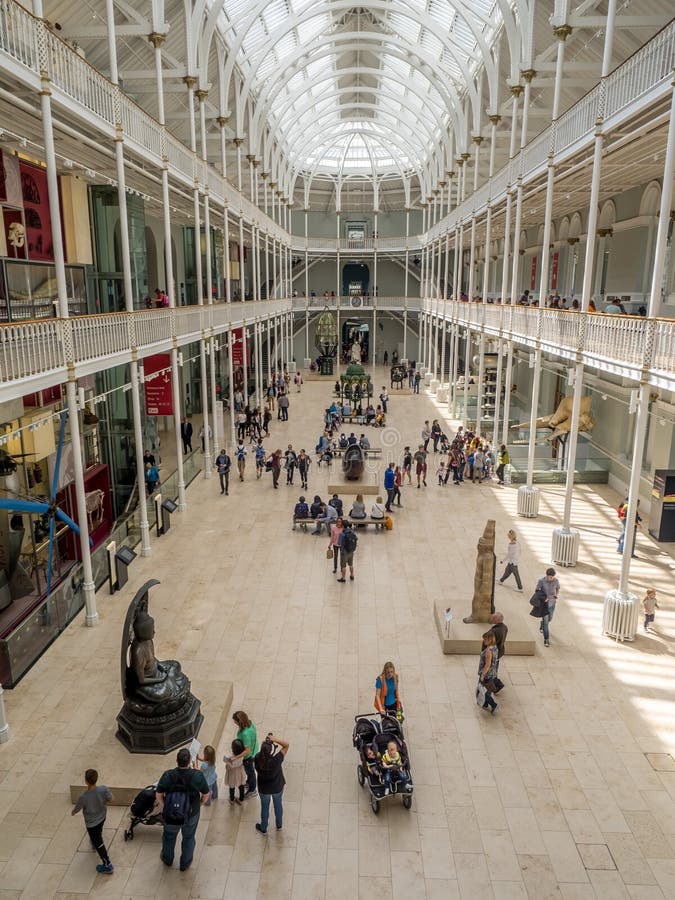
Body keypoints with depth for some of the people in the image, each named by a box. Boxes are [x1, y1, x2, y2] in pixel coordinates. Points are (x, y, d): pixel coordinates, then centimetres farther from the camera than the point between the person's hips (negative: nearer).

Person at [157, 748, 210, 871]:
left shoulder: (168, 775, -26)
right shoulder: (198, 776, -27)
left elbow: (159, 795, -11)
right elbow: (206, 794, -12)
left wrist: (165, 806, 8)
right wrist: (199, 804, 8)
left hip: (170, 816, 1)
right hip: (191, 815, -1)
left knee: (169, 836, 31)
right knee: (188, 838, 27)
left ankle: (167, 859, 55)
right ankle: (185, 864, 47)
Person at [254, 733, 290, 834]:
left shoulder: (257, 759, -33)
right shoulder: (277, 759, -37)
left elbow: (260, 753, -9)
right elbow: (286, 745, -27)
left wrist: (267, 742, -17)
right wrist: (275, 739, -35)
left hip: (264, 789, 1)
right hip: (277, 787, -1)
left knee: (265, 807, 27)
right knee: (278, 804, 28)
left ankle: (263, 828, 50)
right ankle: (279, 825, 53)